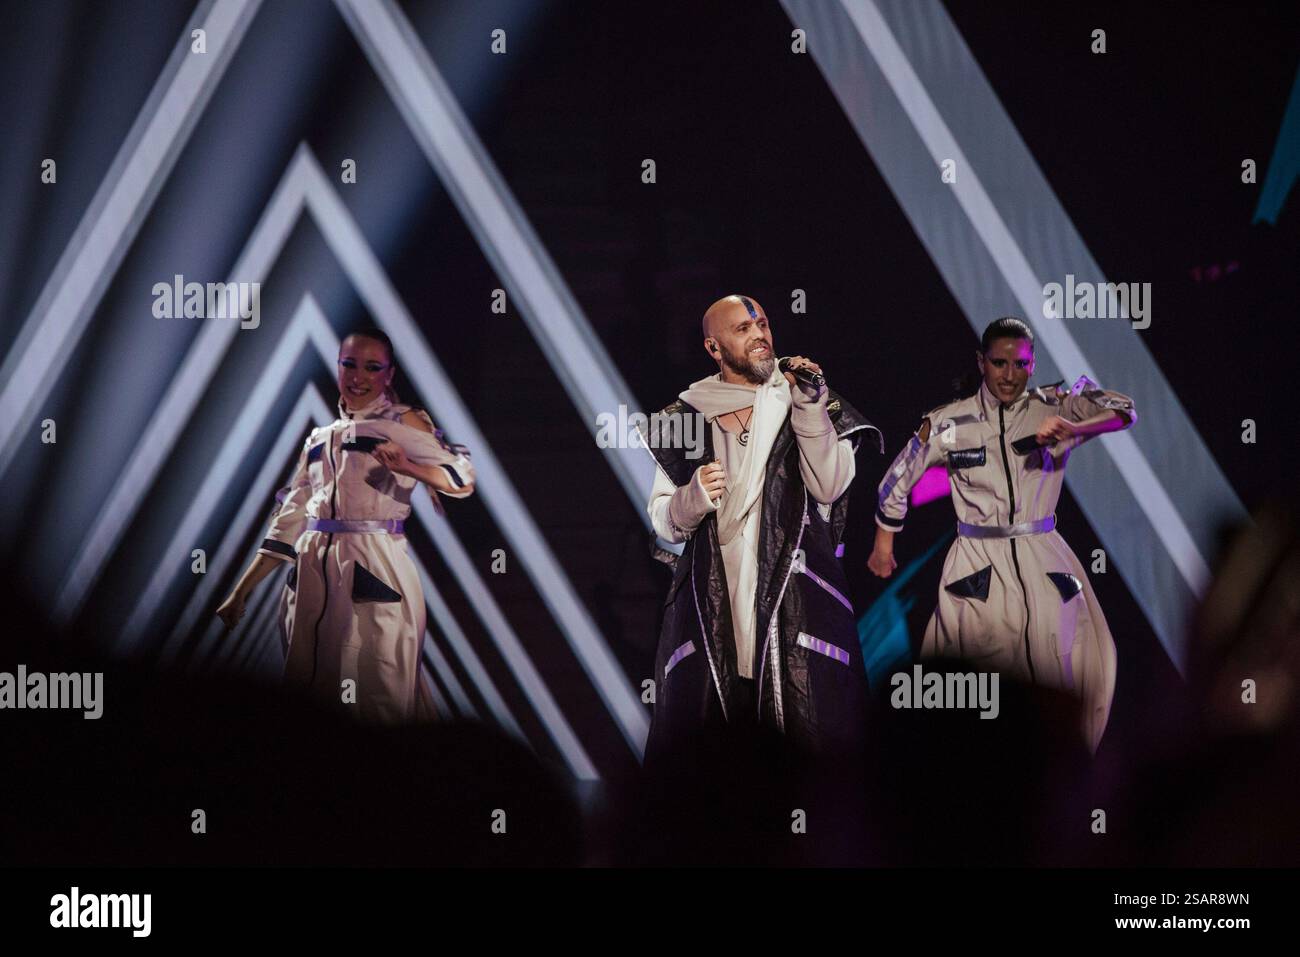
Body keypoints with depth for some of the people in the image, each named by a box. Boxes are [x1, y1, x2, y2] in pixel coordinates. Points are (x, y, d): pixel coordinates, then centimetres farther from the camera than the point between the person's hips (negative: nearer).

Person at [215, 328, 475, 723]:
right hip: (314, 575, 6)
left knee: (377, 705, -7)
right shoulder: (319, 439, 18)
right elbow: (290, 521, 18)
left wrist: (407, 468, -28)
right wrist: (241, 592, 13)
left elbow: (462, 478, -8)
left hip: (374, 574, -6)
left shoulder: (402, 422, 3)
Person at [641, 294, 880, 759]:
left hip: (796, 598, -1)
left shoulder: (814, 407, 8)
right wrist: (695, 497, -11)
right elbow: (664, 521, 9)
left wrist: (809, 406, -15)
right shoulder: (687, 418, 10)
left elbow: (829, 487, -8)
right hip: (710, 601, 1)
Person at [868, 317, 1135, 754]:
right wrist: (883, 547, 21)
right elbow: (897, 480, 13)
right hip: (978, 567, -1)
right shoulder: (950, 423, 1)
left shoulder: (1053, 409, 0)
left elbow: (1124, 410, -13)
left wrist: (1074, 429, -31)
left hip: (1042, 566, 1)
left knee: (1056, 675, 3)